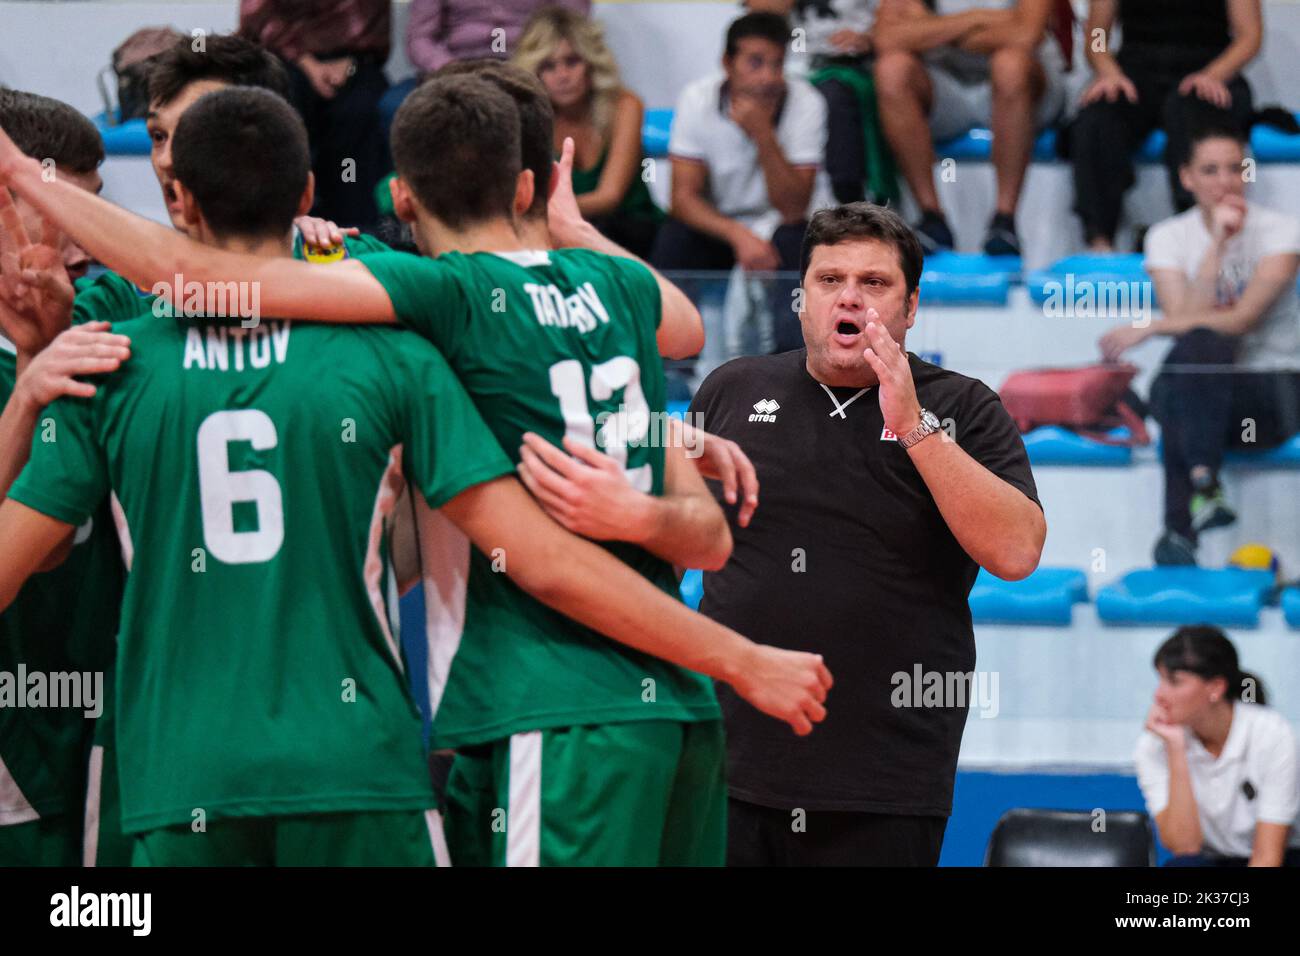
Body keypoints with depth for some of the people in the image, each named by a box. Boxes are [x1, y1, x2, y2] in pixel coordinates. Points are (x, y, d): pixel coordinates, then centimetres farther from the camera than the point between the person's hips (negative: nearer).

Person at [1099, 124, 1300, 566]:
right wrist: (1218, 245, -17)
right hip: (1195, 388, 2)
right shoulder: (1169, 237, 3)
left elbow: (1243, 318, -16)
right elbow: (1187, 317, -11)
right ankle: (1205, 487, -47)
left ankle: (1180, 528, -45)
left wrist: (1150, 327, -18)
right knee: (1198, 345, -34)